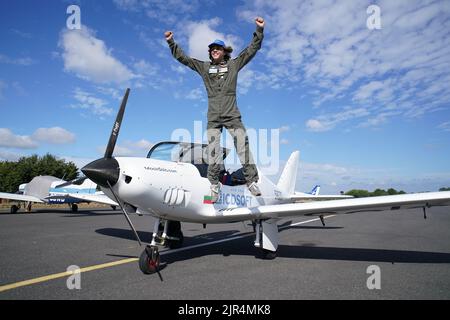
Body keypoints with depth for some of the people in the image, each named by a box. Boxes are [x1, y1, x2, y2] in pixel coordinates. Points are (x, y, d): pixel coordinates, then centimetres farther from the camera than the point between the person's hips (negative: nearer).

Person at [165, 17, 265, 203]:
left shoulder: (233, 65, 11)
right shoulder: (204, 67, 15)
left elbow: (252, 50, 8)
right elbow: (182, 57, 18)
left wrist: (259, 31, 1)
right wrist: (171, 42, 12)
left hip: (232, 116, -1)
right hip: (213, 118, 2)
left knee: (244, 149, -6)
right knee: (213, 154, -1)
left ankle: (252, 183, 0)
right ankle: (214, 186, 8)